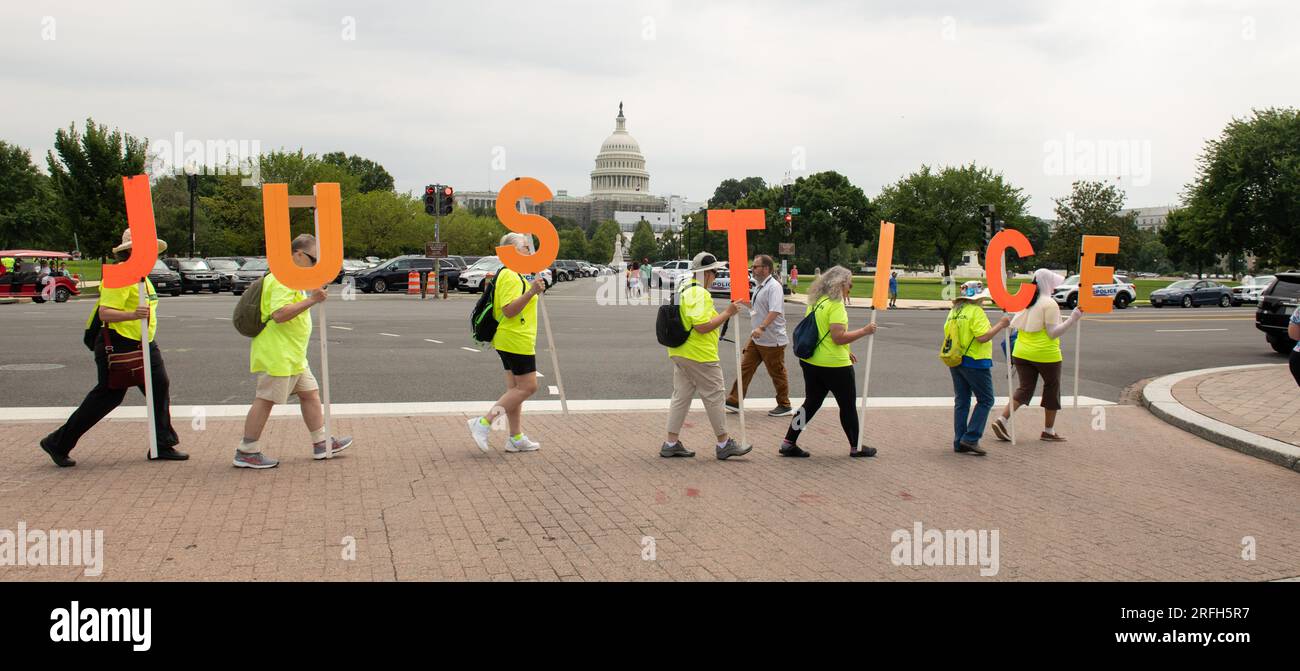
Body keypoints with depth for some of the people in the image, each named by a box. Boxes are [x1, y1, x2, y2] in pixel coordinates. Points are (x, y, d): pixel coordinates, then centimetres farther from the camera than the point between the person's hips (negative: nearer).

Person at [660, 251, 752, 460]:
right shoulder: (699, 294, -18)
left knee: (681, 397, 12)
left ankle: (671, 443, 12)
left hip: (680, 354, 10)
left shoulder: (683, 290, 14)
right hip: (700, 356, -10)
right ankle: (724, 444, 7)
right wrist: (727, 313, -19)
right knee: (715, 397, 0)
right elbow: (702, 326, -25)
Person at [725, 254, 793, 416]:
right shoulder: (759, 287, 13)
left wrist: (762, 327, -41)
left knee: (777, 373, 4)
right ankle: (734, 402, 10)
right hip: (757, 338, 9)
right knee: (745, 368, 6)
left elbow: (775, 311, -32)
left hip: (772, 340, -9)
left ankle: (785, 406, 17)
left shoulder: (773, 286, -18)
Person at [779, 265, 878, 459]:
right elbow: (839, 337, -24)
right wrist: (864, 331, -15)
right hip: (834, 365, -8)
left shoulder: (815, 302, 10)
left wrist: (846, 351, 21)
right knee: (848, 405, 9)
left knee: (811, 403, 15)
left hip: (810, 362, 8)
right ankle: (856, 447, 21)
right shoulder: (835, 305, -17)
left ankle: (788, 443, 10)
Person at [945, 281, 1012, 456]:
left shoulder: (954, 311, 9)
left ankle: (959, 442, 12)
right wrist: (1001, 325, -13)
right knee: (985, 400, 3)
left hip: (956, 361, 8)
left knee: (961, 401, 12)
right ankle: (971, 438, -4)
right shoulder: (976, 311, -14)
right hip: (975, 362, -8)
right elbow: (983, 337, -22)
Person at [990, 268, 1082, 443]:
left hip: (1021, 353, 6)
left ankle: (1002, 420, -8)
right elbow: (1053, 333, -17)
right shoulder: (1049, 304, -13)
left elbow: (1014, 326, 11)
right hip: (1045, 354, -6)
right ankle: (1048, 431, 16)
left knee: (1024, 389, 9)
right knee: (1052, 389, 10)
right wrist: (1072, 319, -21)